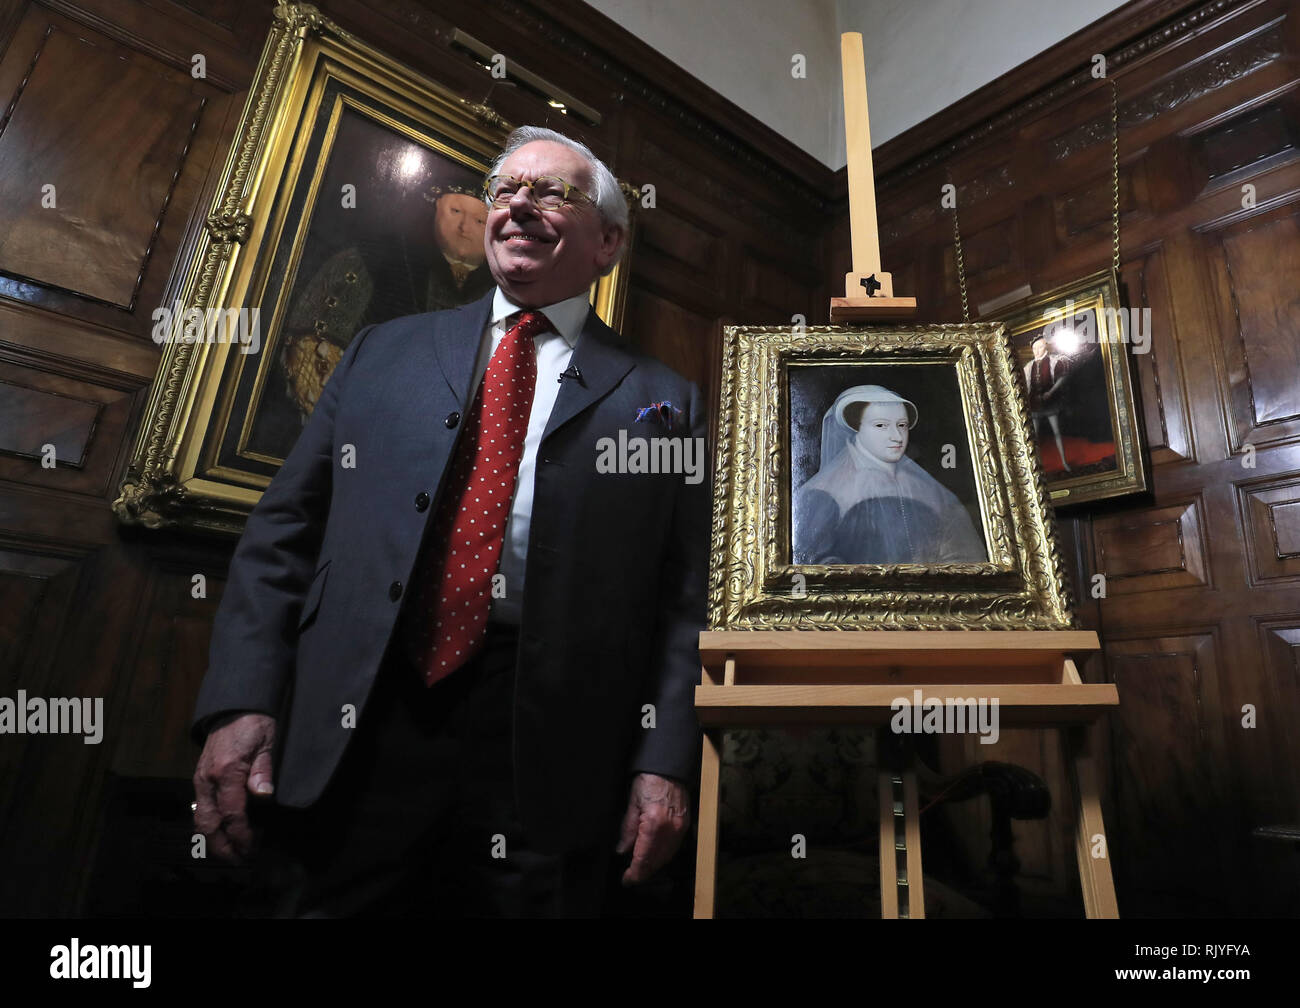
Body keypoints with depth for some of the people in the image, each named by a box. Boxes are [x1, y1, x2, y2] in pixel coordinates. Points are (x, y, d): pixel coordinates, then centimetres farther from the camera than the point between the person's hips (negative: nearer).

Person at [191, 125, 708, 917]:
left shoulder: (662, 401, 5)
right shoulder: (384, 352, 13)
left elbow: (684, 600, 1)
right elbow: (285, 530, 9)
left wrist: (666, 764, -5)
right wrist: (243, 701, -1)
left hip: (547, 753, -1)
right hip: (354, 729, 2)